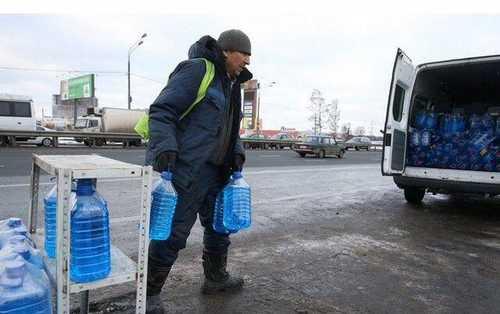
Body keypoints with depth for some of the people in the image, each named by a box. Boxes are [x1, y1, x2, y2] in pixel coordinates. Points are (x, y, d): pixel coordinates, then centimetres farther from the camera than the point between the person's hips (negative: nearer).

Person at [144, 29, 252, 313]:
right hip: (185, 169, -9)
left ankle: (216, 278, 39)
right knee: (174, 232, -2)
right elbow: (162, 111, -16)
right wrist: (165, 148, -28)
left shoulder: (231, 84, 17)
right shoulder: (197, 70, -10)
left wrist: (237, 152, 7)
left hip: (214, 170, 10)